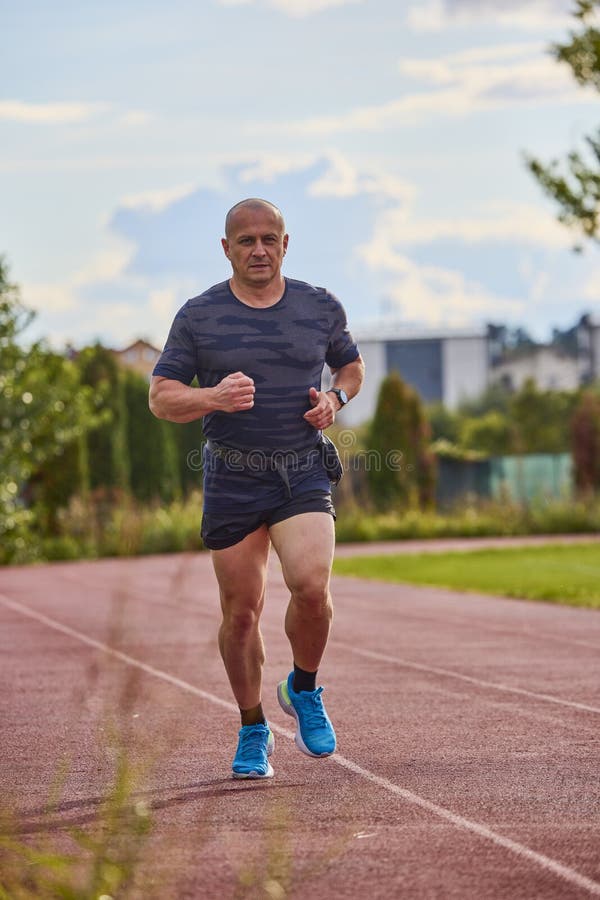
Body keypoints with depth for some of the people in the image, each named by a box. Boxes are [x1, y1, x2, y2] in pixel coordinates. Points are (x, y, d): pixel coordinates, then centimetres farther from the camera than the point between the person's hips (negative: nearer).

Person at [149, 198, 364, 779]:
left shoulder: (321, 308, 5)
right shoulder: (198, 317, 0)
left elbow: (351, 365, 23)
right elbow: (161, 398, 0)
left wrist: (335, 398, 0)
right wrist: (213, 397, -20)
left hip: (304, 474, 0)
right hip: (231, 480, 0)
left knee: (311, 586, -21)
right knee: (241, 612, 3)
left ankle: (304, 690, 7)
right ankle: (253, 733, 23)